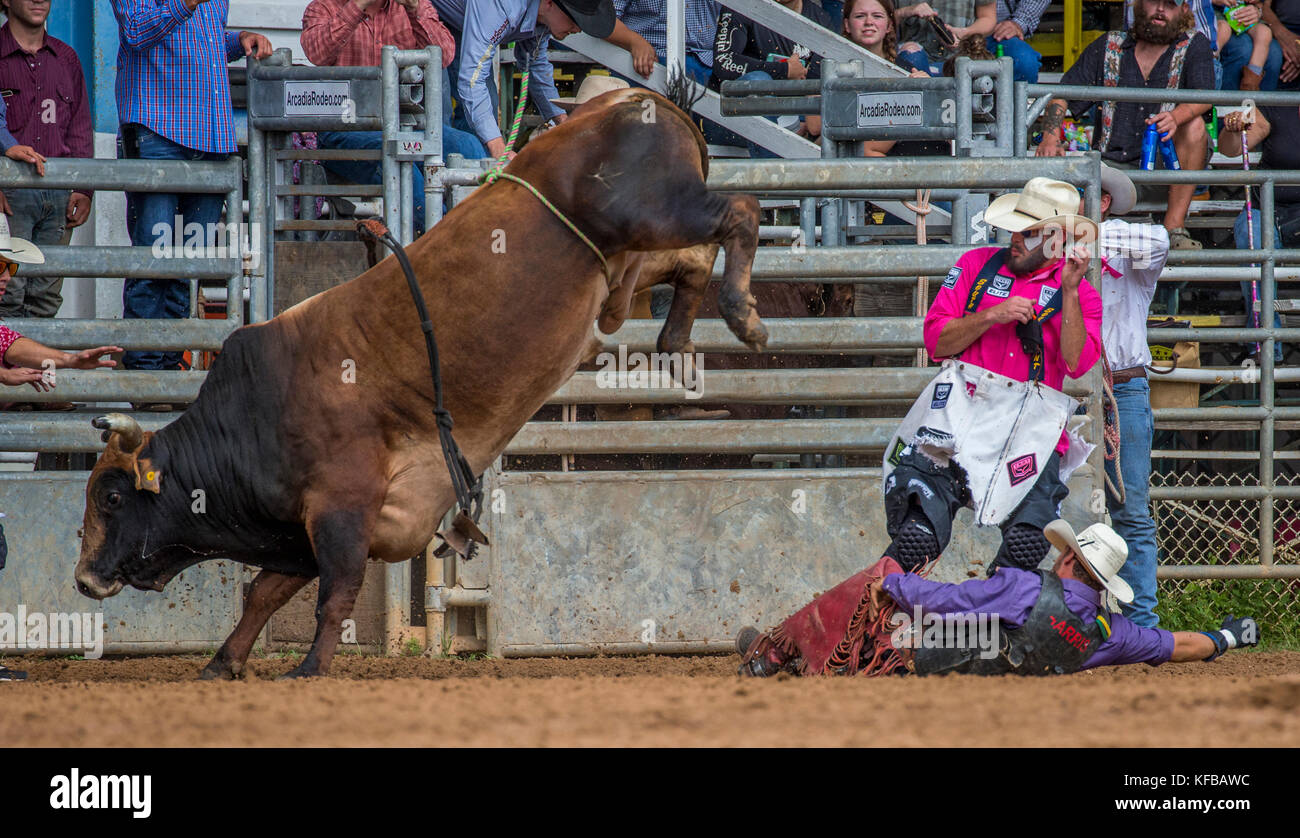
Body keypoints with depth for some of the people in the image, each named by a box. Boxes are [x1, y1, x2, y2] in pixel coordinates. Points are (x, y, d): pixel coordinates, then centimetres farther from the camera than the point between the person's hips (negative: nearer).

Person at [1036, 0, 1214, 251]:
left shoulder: (1193, 46, 4)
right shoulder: (1107, 48, 9)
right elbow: (1062, 94, 8)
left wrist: (1177, 116, -36)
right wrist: (1051, 135, -13)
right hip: (1114, 163, 0)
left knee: (1194, 125, -31)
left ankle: (1174, 227, -27)